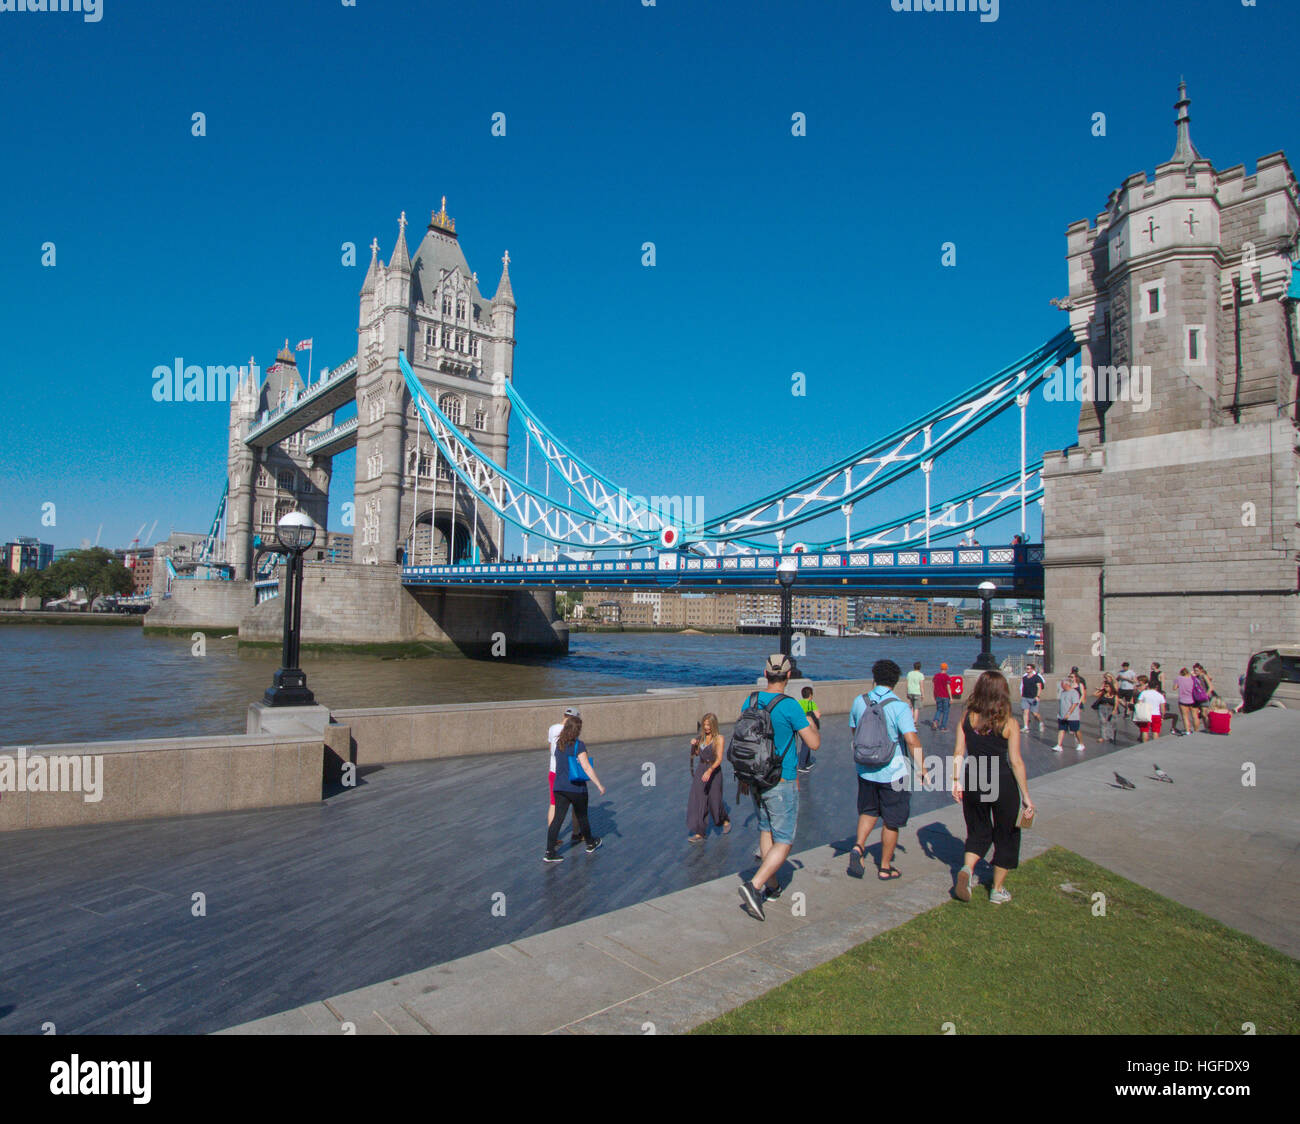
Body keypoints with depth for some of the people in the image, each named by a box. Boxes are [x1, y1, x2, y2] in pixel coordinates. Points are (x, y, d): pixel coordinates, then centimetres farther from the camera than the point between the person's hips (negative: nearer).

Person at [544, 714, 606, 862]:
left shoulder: (559, 744, 6)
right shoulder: (578, 745, -15)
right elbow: (587, 768, -19)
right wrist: (599, 785, -13)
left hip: (560, 787, 5)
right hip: (576, 788, -5)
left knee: (557, 818, 4)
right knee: (582, 817, 14)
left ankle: (549, 852, -1)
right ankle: (590, 844, 35)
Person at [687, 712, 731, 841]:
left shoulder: (719, 738, -9)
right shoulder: (702, 737, 7)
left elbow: (719, 759, -18)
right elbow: (695, 754, 18)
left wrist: (709, 771, -33)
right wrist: (693, 744, -3)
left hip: (714, 771, -4)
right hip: (700, 770, 5)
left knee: (715, 801, 6)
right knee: (698, 801, -4)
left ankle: (726, 821, 37)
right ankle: (699, 834, -3)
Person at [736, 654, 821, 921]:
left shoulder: (751, 701, -1)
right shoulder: (789, 706, -19)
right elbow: (814, 743, -14)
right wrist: (812, 724, 5)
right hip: (782, 782, -6)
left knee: (766, 831, 22)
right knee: (783, 842, 2)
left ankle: (771, 887, 30)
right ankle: (753, 886, -12)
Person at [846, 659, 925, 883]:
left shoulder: (859, 701, -2)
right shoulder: (899, 707, -17)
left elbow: (852, 733, 10)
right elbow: (911, 739, -26)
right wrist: (921, 766, -16)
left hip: (865, 770, 4)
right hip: (893, 773, -4)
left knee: (869, 811, 23)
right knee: (891, 821, 11)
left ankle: (858, 846, 2)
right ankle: (885, 868, 20)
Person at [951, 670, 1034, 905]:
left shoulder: (967, 717, -2)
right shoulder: (1009, 722, -11)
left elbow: (958, 752, -3)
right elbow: (1016, 762, -10)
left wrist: (956, 781, 5)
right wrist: (1026, 796, -4)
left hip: (973, 782, 3)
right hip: (1002, 783, -3)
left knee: (979, 832, 20)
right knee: (1006, 836, 17)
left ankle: (967, 869, -4)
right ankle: (998, 890, 24)